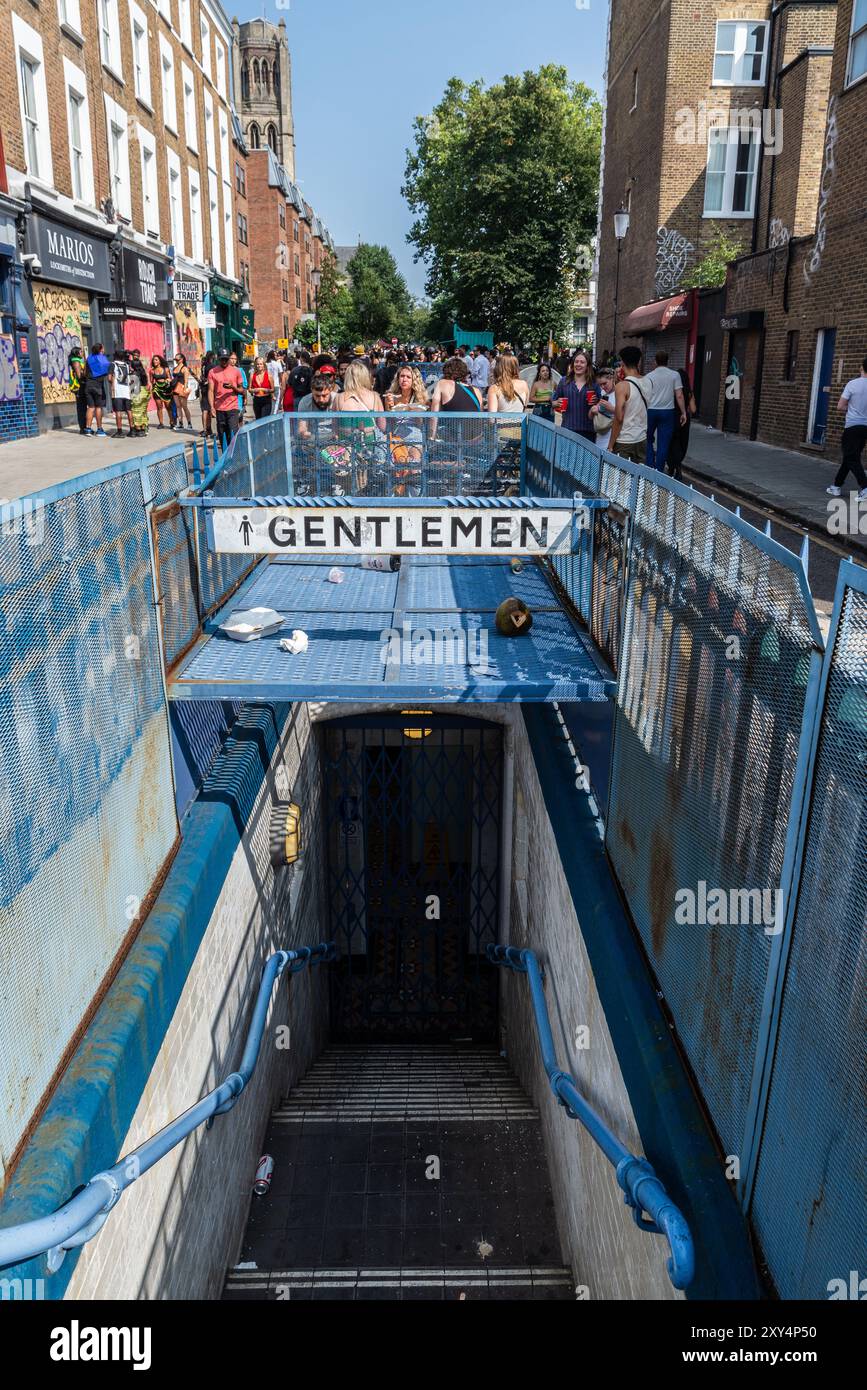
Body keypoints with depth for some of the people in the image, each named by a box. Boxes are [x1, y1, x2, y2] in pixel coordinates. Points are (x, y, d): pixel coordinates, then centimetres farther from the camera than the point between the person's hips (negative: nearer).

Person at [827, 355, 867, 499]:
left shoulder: (852, 384, -10)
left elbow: (840, 406, -8)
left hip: (852, 426, -5)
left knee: (852, 459, -6)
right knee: (849, 457, 17)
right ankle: (837, 486, 25)